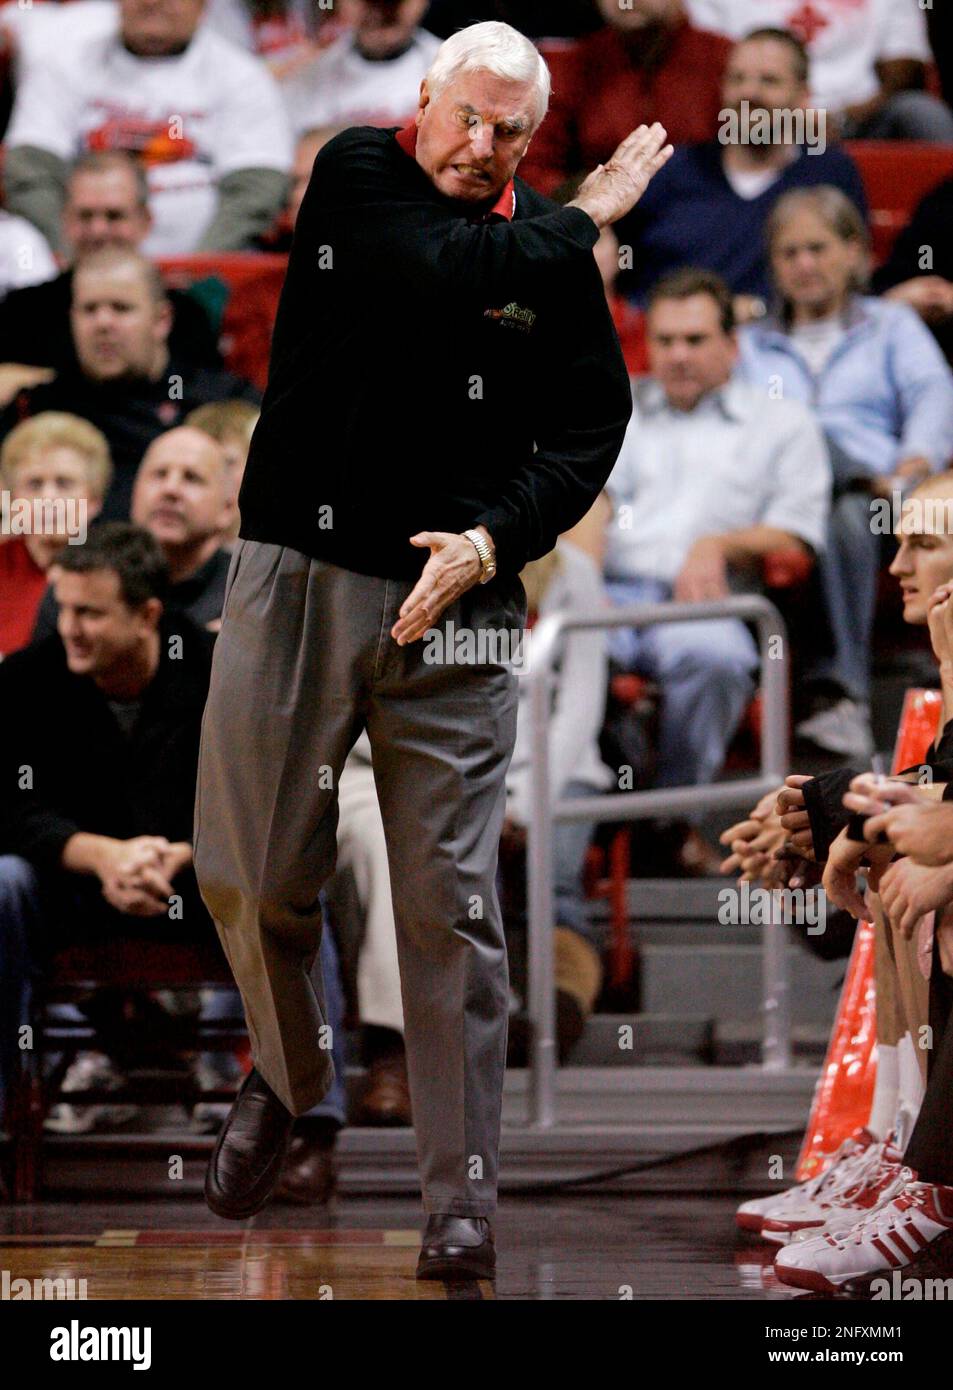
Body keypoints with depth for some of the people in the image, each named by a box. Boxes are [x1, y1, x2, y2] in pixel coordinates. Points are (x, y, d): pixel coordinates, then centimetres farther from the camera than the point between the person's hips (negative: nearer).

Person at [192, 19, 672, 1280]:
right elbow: (451, 272, -17)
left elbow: (594, 421, 5)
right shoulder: (358, 173, 1)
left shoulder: (551, 247, 7)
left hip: (457, 600, 1)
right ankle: (285, 1074, 33)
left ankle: (463, 1201, 2)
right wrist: (585, 220, -3)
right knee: (251, 876, 4)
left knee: (452, 906, -3)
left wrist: (495, 538, -10)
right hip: (300, 574, 0)